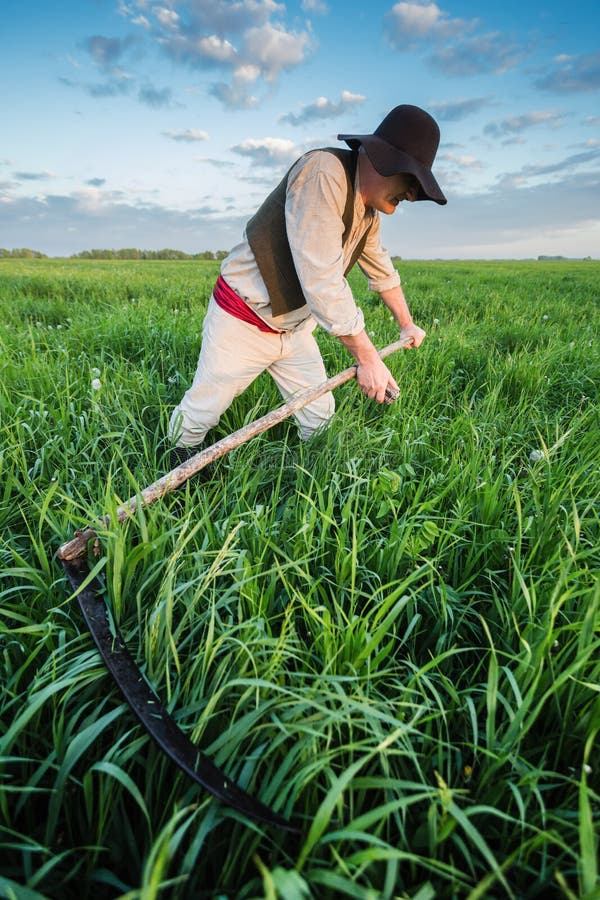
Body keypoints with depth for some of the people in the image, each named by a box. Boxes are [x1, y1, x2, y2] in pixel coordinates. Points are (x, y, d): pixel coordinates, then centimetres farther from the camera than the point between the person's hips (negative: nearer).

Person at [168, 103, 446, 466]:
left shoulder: (370, 211, 5)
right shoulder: (323, 172, -25)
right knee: (200, 413, 5)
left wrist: (407, 324, 31)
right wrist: (367, 357, -26)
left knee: (320, 417, 10)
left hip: (295, 327, 8)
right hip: (243, 322, -8)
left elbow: (382, 270, 21)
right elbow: (321, 280, -32)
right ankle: (174, 471, 31)